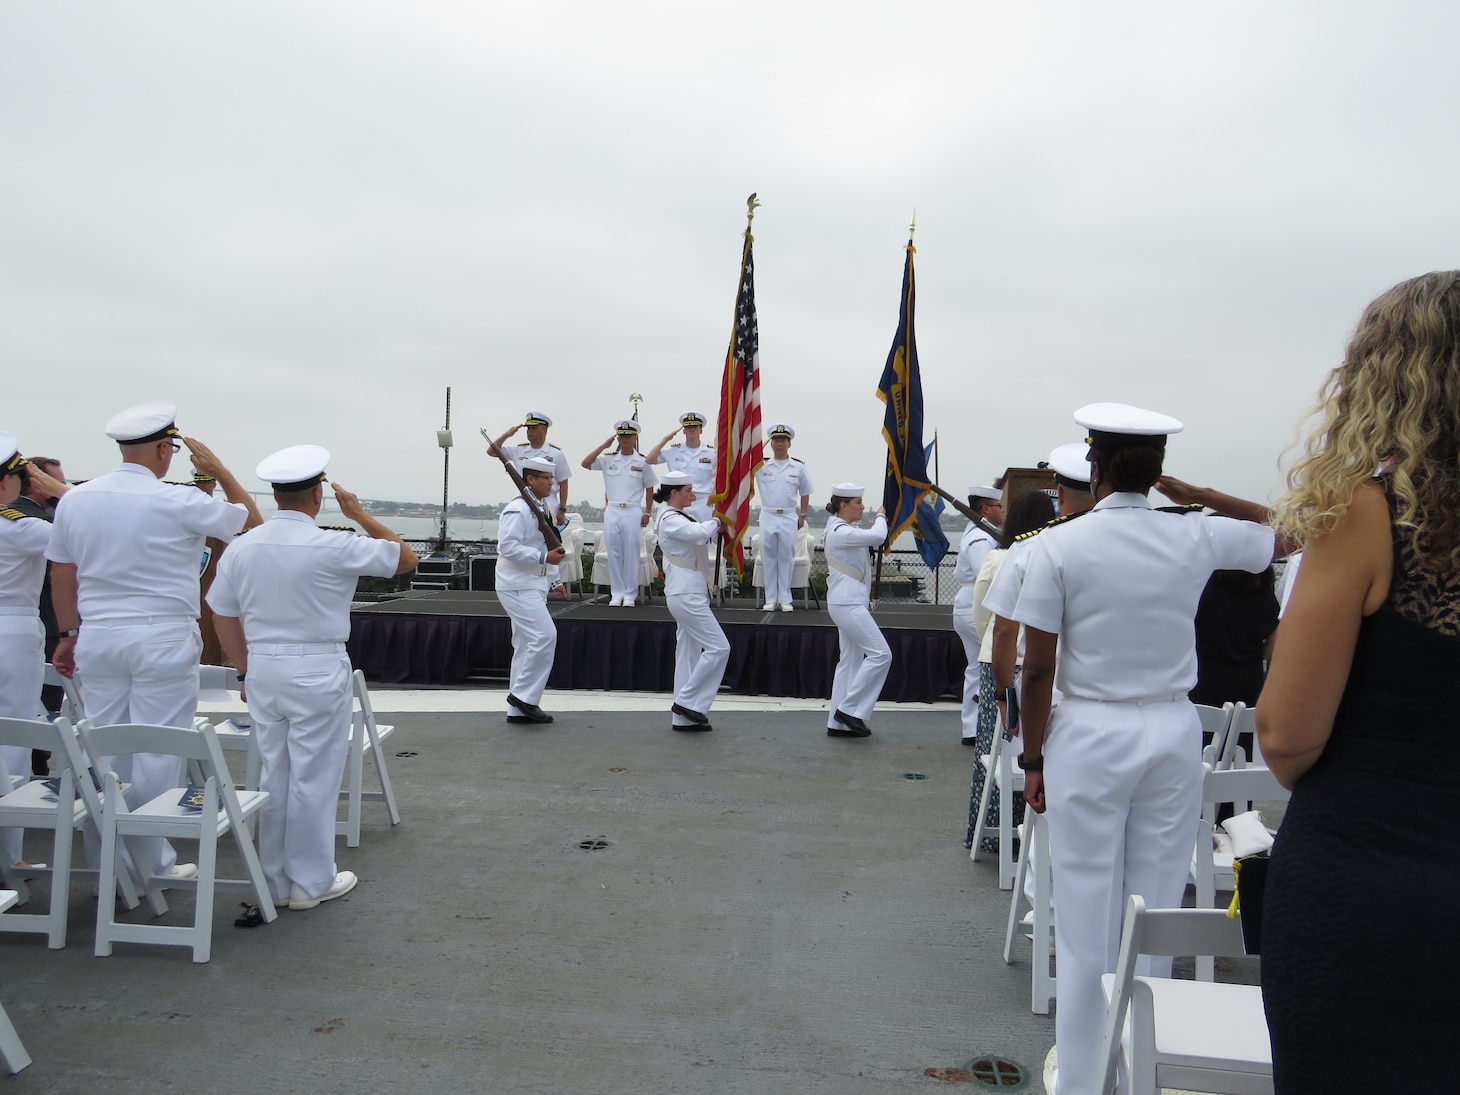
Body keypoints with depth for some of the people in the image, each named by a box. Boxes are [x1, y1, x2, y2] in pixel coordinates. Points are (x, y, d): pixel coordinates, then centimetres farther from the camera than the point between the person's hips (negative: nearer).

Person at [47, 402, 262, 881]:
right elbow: (252, 520, 0)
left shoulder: (75, 500, 5)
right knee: (157, 754, 3)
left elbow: (61, 573, 13)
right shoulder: (179, 503, -12)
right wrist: (219, 470, 6)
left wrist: (68, 634, 22)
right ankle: (153, 863, 11)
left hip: (97, 638, 5)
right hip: (163, 639, -5)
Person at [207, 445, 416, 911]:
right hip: (317, 671, -5)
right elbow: (405, 558, -4)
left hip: (263, 668, 6)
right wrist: (359, 513, 0)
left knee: (273, 774, 15)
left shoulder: (241, 548, 2)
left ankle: (276, 881, 26)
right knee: (314, 777, 5)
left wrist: (246, 670, 20)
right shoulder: (332, 547, -15)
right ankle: (311, 881, 16)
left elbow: (223, 618, 9)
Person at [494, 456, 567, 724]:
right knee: (544, 635, -17)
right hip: (518, 587, -10)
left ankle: (518, 709, 17)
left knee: (526, 644, 11)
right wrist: (544, 558, -26)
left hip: (531, 586, 10)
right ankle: (524, 695, -7)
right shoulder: (517, 509, -14)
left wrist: (553, 581, 19)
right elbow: (509, 548, -24)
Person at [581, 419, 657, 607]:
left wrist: (647, 513, 1)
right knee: (614, 554, 5)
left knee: (631, 554, 1)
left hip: (633, 512, -2)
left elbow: (650, 489, 7)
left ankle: (630, 594, 8)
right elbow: (585, 463, -4)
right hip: (612, 512, 2)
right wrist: (604, 445, -5)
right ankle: (616, 593, 12)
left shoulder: (642, 462, 3)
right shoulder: (608, 458, 6)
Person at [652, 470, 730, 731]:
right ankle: (688, 701, -3)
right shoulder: (669, 520, -14)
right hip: (686, 594, -10)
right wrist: (717, 522, -10)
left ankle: (683, 717, 16)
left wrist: (716, 523, 0)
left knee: (690, 653, 11)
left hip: (690, 594, 10)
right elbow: (699, 533, -30)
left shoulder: (680, 516, 17)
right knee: (718, 648, -10)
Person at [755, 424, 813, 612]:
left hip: (789, 518, 0)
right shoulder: (761, 465, 3)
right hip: (768, 516, 0)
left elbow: (805, 493, 12)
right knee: (769, 557, 4)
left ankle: (785, 599, 10)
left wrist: (802, 516, 8)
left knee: (786, 558, 3)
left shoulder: (798, 467, 4)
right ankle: (770, 599, 11)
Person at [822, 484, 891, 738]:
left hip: (849, 602, 11)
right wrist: (881, 517, -3)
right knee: (880, 654, -11)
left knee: (850, 661, 11)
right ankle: (850, 709, -5)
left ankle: (838, 722, 15)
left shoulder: (845, 530, 17)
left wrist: (879, 519, 6)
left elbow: (874, 541, 20)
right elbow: (877, 537, -22)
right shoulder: (840, 532, -15)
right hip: (847, 603, -11)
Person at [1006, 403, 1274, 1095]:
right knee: (1158, 914, 13)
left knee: (1088, 919, 8)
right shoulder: (1195, 539, -2)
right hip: (1174, 730, 3)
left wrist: (1034, 759, 2)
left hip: (1089, 734, -3)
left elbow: (1037, 668, -9)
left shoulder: (1060, 545, -10)